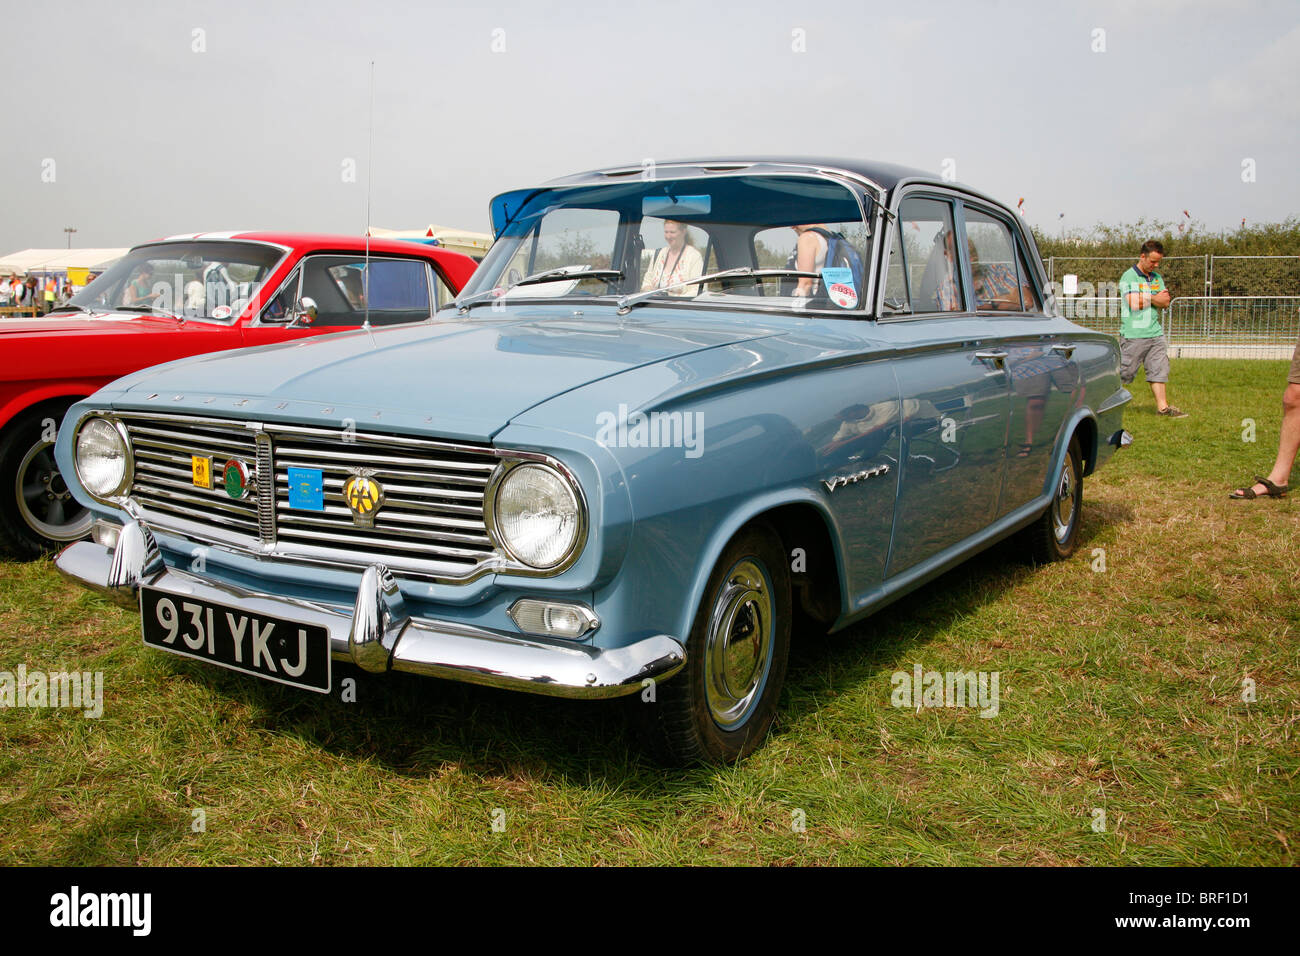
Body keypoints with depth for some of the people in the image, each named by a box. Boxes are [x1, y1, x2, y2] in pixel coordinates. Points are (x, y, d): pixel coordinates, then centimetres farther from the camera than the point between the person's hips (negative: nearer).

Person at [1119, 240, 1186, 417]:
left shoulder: (1157, 278, 16)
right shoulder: (1129, 277, -7)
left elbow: (1165, 302, 7)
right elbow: (1134, 303, -18)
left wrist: (1146, 299, -12)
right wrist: (1155, 298, -3)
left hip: (1155, 333, 7)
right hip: (1133, 335, -7)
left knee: (1159, 369, 5)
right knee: (1124, 371, -3)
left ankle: (1163, 407, 8)